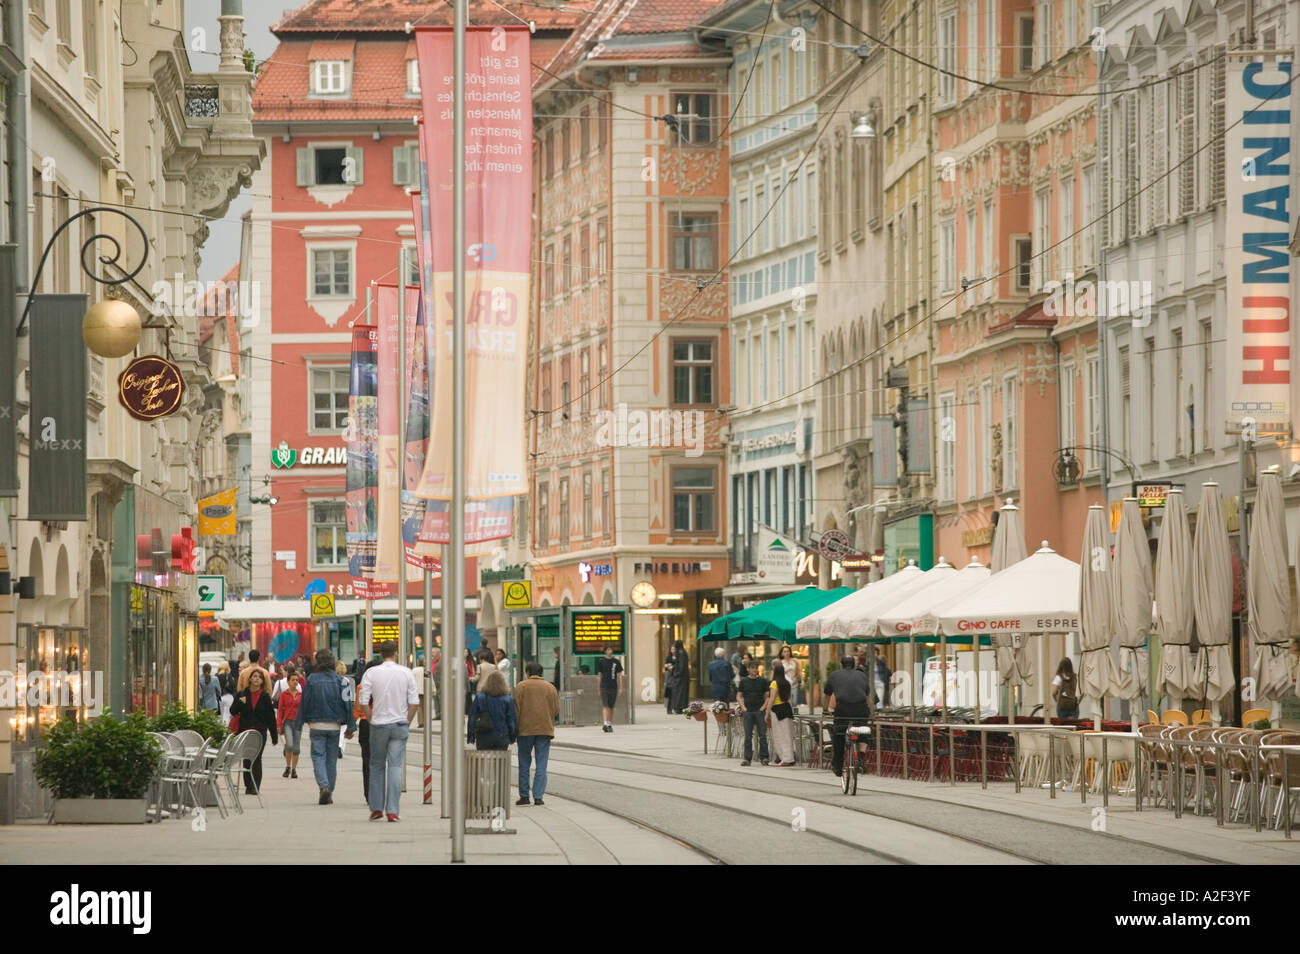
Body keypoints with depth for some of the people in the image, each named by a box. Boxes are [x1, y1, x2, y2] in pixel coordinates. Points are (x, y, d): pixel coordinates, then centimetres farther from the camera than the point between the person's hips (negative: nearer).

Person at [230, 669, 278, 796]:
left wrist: (274, 736, 5)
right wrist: (240, 703, -15)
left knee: (256, 758, -9)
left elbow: (271, 717, 5)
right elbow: (233, 711, 5)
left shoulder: (265, 696, 4)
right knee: (246, 759, 2)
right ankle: (248, 786, 9)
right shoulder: (242, 694, 8)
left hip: (260, 732, -2)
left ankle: (255, 786, -10)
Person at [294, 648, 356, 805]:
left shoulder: (312, 679, -6)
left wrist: (300, 724, 6)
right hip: (334, 725, 2)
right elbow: (347, 703, -2)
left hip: (317, 724, -2)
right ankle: (329, 793, 15)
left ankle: (323, 786, -22)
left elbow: (304, 703, -2)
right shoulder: (339, 680, -3)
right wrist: (350, 726, 3)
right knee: (332, 758, 11)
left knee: (318, 756, 1)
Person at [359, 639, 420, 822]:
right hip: (400, 725, 0)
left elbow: (363, 702, -6)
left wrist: (371, 720, 5)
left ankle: (376, 808, 14)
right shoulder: (406, 673, 0)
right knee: (395, 767, 0)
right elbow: (414, 702, -1)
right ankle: (392, 811, -6)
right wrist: (407, 722, 8)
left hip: (379, 725, 0)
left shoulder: (371, 673, -3)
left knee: (376, 766, 13)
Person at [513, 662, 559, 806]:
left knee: (524, 764, 9)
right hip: (545, 729, 1)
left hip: (525, 729, -1)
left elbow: (516, 709, -5)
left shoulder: (521, 687, -1)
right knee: (541, 765, 2)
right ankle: (538, 797, -4)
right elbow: (556, 711, 6)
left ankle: (524, 795, 10)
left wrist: (514, 729, 2)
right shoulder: (550, 687, 6)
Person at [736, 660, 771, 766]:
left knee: (762, 735, -2)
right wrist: (743, 707, -2)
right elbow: (739, 696, 11)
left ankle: (763, 757, 4)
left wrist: (764, 707, -5)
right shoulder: (744, 681, 8)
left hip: (760, 711, -1)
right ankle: (747, 758, 3)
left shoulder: (763, 681, 6)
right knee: (748, 736, 0)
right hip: (748, 711, 1)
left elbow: (768, 697, 9)